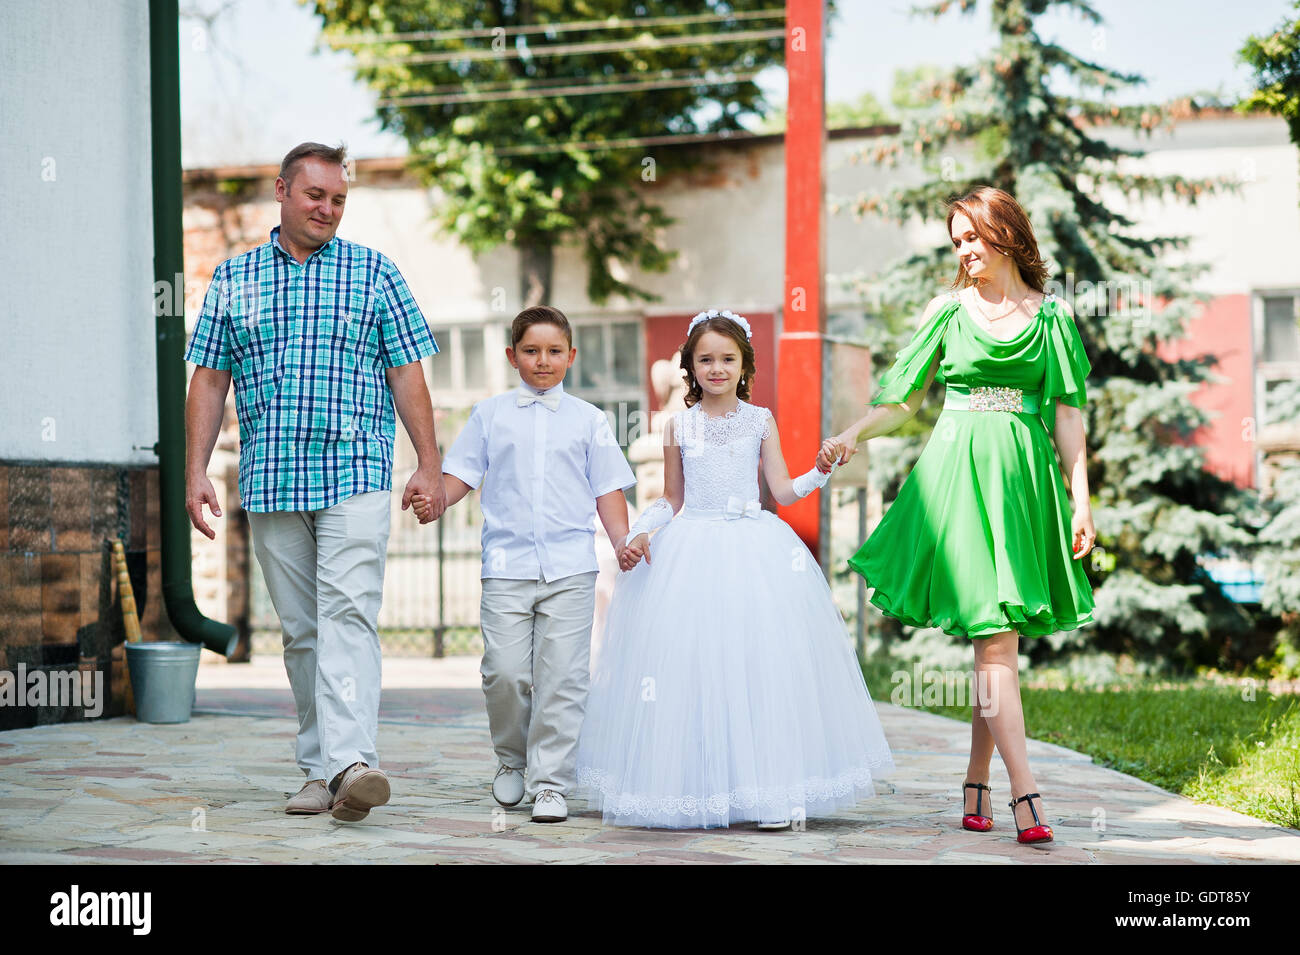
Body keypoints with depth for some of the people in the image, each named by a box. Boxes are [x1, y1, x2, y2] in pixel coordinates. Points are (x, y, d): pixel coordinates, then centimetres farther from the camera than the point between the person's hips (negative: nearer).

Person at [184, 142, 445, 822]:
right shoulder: (233, 279, 12)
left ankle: (351, 764, -28)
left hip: (355, 475, -3)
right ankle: (320, 771, 12)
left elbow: (407, 374, 6)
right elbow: (209, 381, 12)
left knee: (348, 615, -17)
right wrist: (196, 471, 3)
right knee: (300, 630, 6)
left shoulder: (374, 273, 7)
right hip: (270, 480, 3)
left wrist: (429, 466, -1)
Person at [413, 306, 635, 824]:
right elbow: (461, 474, 11)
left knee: (561, 678, -4)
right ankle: (512, 760, 19)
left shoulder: (589, 419, 11)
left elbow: (608, 489, 11)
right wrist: (433, 500, -9)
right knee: (505, 673, -7)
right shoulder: (489, 414, 12)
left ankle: (551, 783, 3)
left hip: (570, 568, 0)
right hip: (506, 565, 0)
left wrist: (623, 543, -2)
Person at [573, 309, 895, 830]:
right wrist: (639, 534, -1)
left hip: (755, 550, 0)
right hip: (692, 549, 0)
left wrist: (820, 473, -10)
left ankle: (774, 791, -2)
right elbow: (671, 500, 13)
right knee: (692, 665, -6)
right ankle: (693, 789, 1)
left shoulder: (760, 421, 7)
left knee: (761, 663, -6)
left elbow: (783, 491, 7)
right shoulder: (679, 426, 7)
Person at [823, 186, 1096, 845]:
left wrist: (1081, 500, 1)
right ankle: (1025, 794, -16)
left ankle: (976, 784, 12)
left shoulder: (1051, 316, 9)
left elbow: (1067, 415, 7)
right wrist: (853, 434, -8)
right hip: (959, 470, -1)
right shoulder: (949, 310, 9)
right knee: (993, 637, -10)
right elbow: (904, 398, 10)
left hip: (1025, 476, 1)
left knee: (1000, 636, 2)